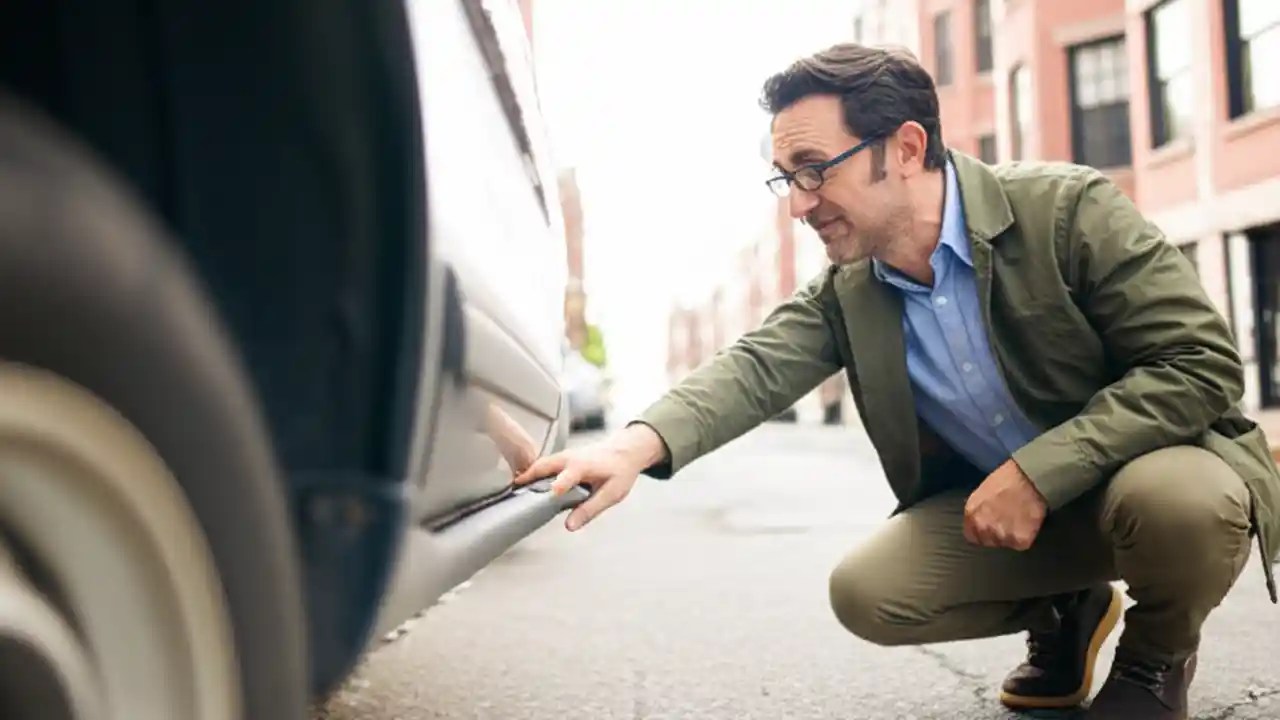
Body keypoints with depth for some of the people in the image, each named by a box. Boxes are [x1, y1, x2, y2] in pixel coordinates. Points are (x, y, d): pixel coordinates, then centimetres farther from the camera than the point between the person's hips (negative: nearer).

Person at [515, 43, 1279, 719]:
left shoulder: (1070, 210, -23)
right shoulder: (846, 292, -7)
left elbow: (1202, 364, -26)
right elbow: (755, 366, -21)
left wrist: (1039, 473, -33)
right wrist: (638, 444, -42)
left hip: (1161, 472, -4)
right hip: (993, 503, 4)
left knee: (1174, 499, -37)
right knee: (866, 593, -13)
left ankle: (1159, 651, -1)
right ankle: (1061, 613, 14)